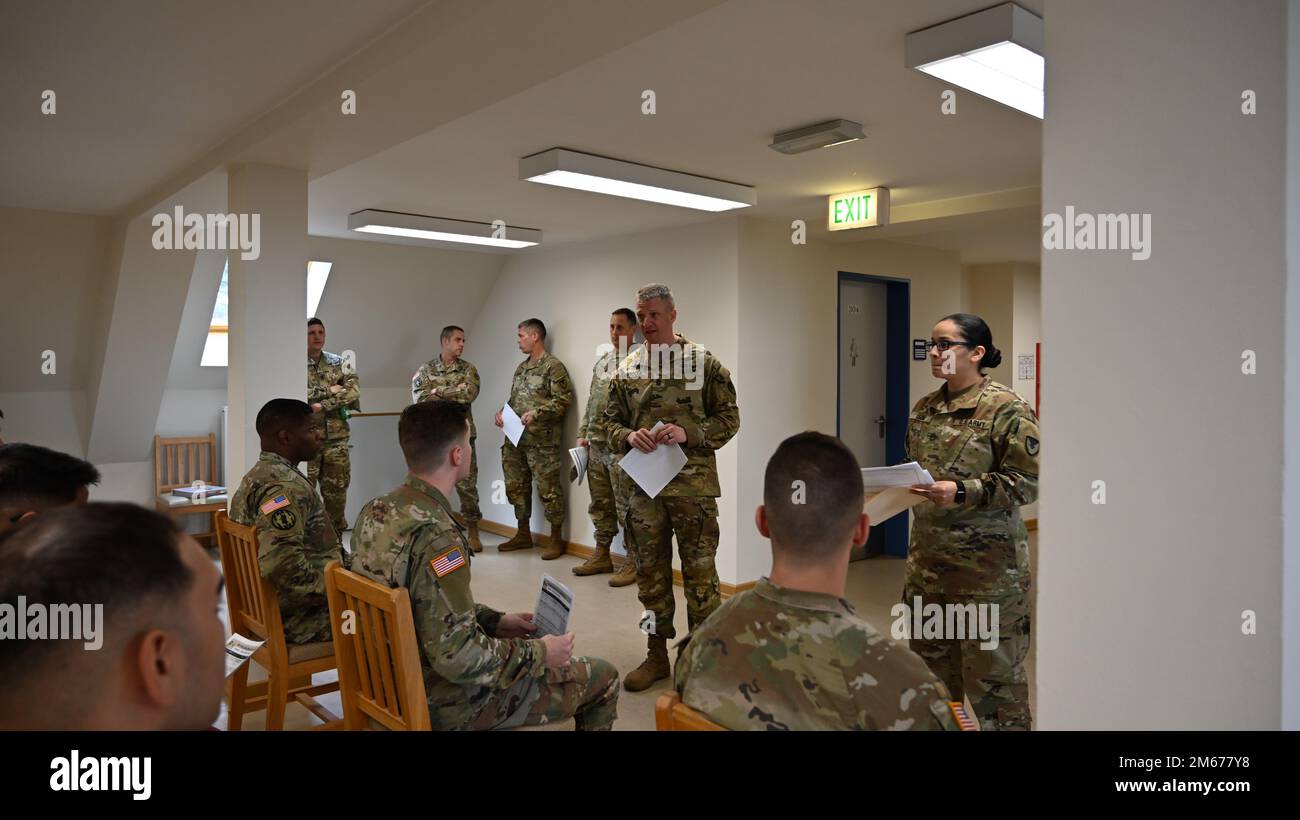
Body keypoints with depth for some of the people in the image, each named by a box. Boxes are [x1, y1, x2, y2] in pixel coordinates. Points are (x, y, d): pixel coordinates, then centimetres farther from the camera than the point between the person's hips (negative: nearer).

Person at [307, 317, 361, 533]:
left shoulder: (339, 363, 9)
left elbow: (354, 391, -6)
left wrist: (322, 404, -16)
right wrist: (329, 391, -13)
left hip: (337, 437, 3)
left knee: (337, 490, 8)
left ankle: (336, 538, 19)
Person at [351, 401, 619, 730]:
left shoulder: (376, 511, -2)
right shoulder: (434, 534, -30)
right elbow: (458, 657, -31)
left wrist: (495, 621, 9)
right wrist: (539, 653, -17)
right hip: (446, 699, -9)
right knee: (603, 678, 4)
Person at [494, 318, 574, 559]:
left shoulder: (553, 366, -7)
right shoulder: (521, 367, 18)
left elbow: (563, 400, -14)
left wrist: (536, 413, -21)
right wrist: (502, 413, 7)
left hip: (542, 440, -8)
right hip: (515, 439, 8)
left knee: (548, 489, -3)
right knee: (516, 486, 14)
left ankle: (557, 539, 7)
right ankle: (523, 534, 27)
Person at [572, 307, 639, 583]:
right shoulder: (601, 361, 15)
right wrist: (583, 434, 16)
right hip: (596, 445, 8)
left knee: (626, 507, -1)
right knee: (600, 505, 15)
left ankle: (633, 561, 9)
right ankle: (601, 555, 27)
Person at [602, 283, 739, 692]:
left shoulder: (703, 362, -2)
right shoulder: (627, 369, 9)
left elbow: (728, 417, -2)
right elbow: (611, 422, 12)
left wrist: (689, 434, -17)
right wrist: (628, 436, -10)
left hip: (693, 484, -4)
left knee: (699, 572, 3)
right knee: (650, 571, 12)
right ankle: (657, 655, 26)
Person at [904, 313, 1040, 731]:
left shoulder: (1007, 408, -10)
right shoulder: (924, 408, 11)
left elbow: (1028, 481, -14)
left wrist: (962, 492, -23)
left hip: (987, 565, -7)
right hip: (927, 557, 7)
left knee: (992, 667, 2)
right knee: (930, 658, 16)